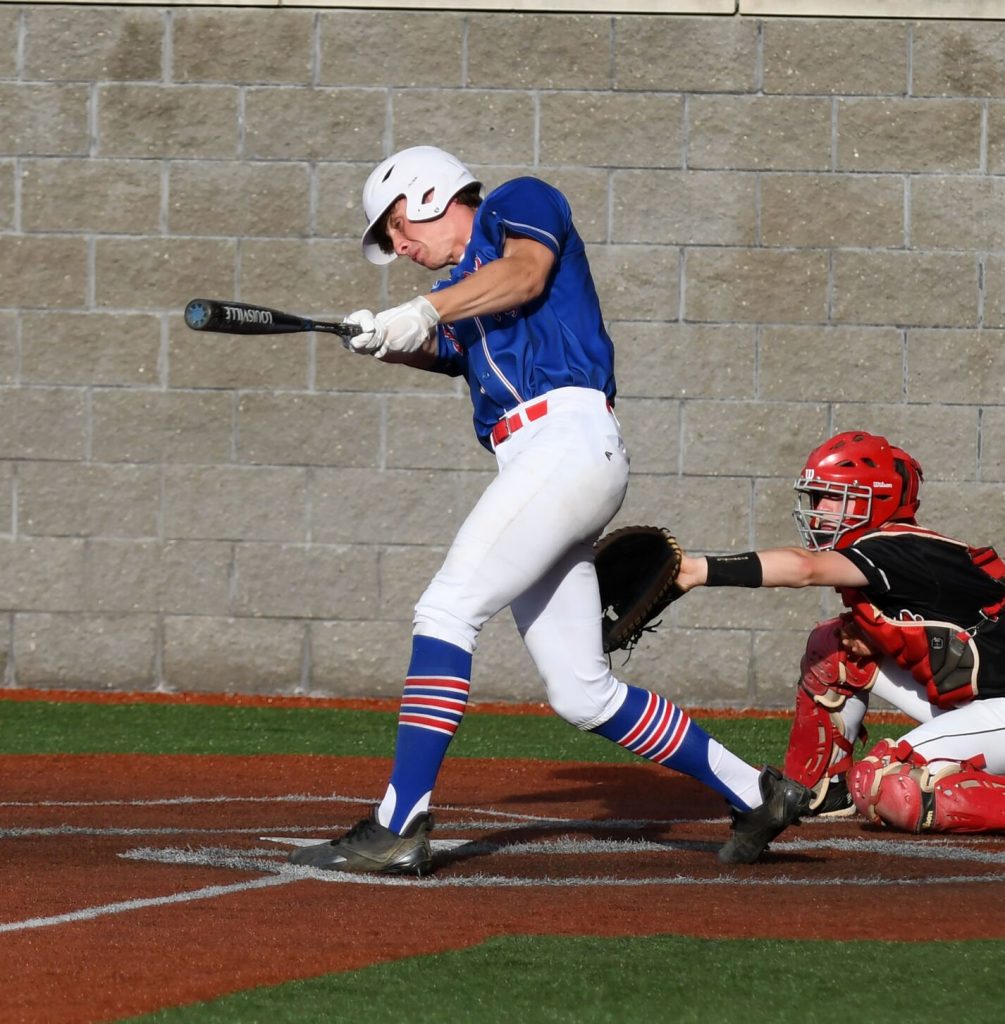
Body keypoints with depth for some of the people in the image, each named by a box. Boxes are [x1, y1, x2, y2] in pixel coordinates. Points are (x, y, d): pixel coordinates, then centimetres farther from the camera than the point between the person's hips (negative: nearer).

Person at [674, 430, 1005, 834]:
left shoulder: (902, 552, -19)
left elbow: (803, 567, -34)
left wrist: (701, 570, -40)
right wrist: (868, 640, -9)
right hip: (958, 704, 10)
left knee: (883, 786, -21)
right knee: (834, 647, 8)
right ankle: (821, 789, 19)